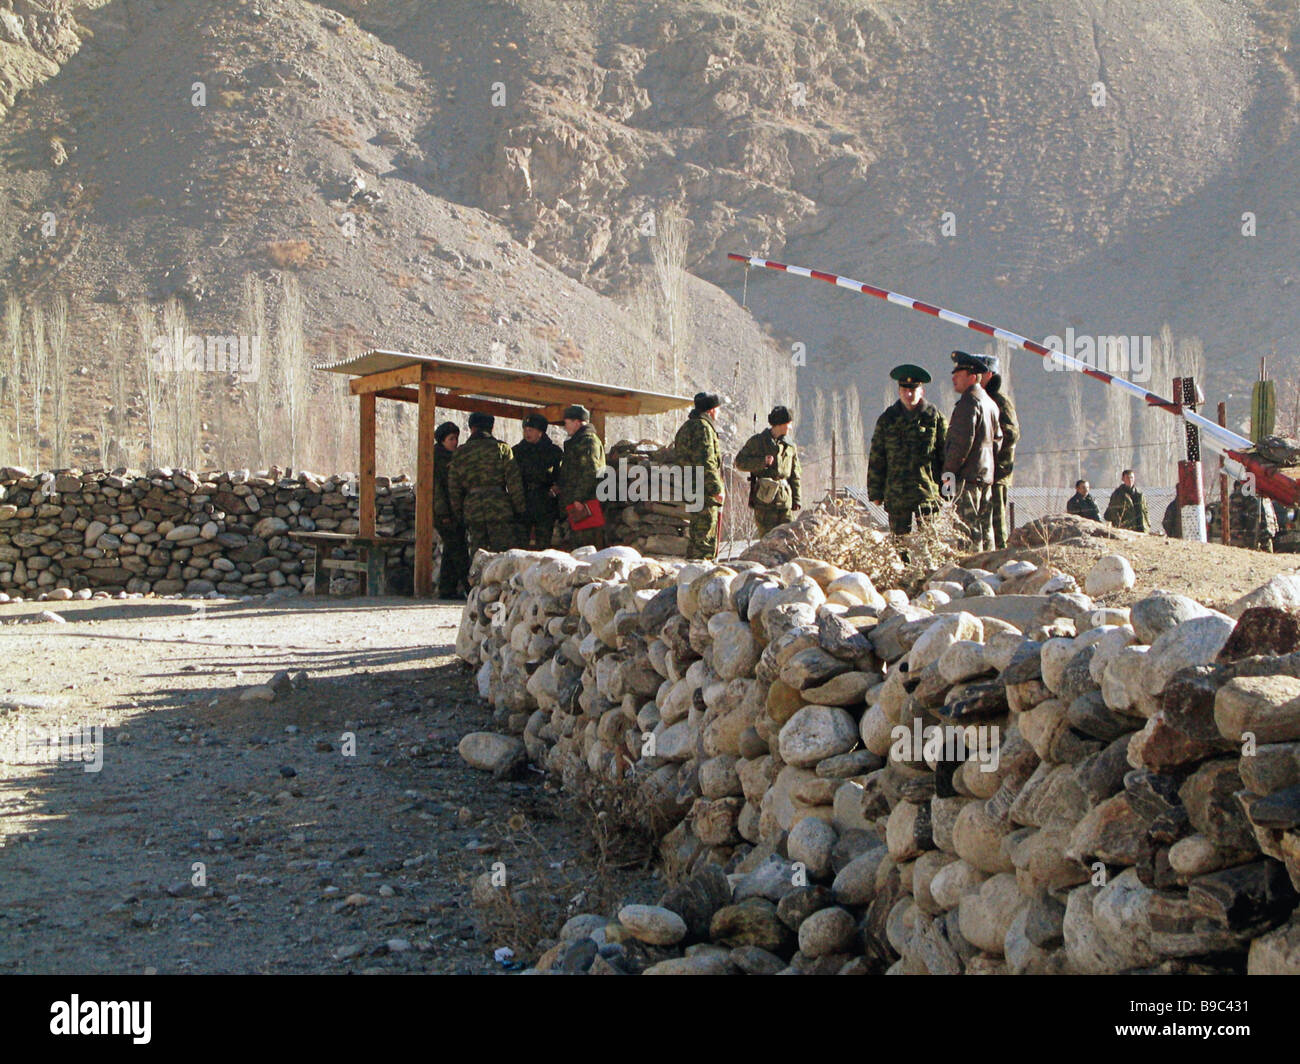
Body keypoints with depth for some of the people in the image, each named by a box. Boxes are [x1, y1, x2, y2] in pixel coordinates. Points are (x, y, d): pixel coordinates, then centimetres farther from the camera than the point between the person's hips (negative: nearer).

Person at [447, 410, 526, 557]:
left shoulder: (460, 453, 9)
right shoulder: (502, 448, 1)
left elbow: (453, 487, 10)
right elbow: (514, 481, -3)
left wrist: (459, 514, 18)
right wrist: (519, 509, 2)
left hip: (472, 511, 3)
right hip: (500, 510, -3)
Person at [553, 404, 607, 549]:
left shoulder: (589, 440, -9)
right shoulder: (575, 442, 24)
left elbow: (590, 472, -18)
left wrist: (578, 498, -21)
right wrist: (558, 486, 16)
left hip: (585, 503, -11)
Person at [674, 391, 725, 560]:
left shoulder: (687, 426, 20)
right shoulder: (703, 427, -13)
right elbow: (705, 462, -20)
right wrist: (716, 488, -19)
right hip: (704, 490, -10)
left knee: (695, 532, 16)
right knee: (706, 534, -8)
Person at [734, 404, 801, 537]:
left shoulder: (790, 447, 14)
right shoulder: (757, 441, 3)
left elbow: (794, 475, 18)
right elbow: (740, 462, 0)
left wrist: (796, 499, 11)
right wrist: (762, 462, -14)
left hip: (785, 500, 4)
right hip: (764, 498, -4)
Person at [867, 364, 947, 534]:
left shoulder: (934, 417, 4)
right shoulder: (887, 419, 9)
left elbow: (946, 453, 6)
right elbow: (876, 458, 10)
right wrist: (875, 492, 6)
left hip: (927, 493, -2)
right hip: (896, 494, 2)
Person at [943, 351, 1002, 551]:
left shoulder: (968, 402, -13)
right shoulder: (990, 402, 18)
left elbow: (962, 442, -19)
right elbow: (997, 438, 22)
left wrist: (949, 472, -14)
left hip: (967, 475, -10)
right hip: (987, 474, 10)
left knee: (968, 527, -9)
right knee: (985, 526, 13)